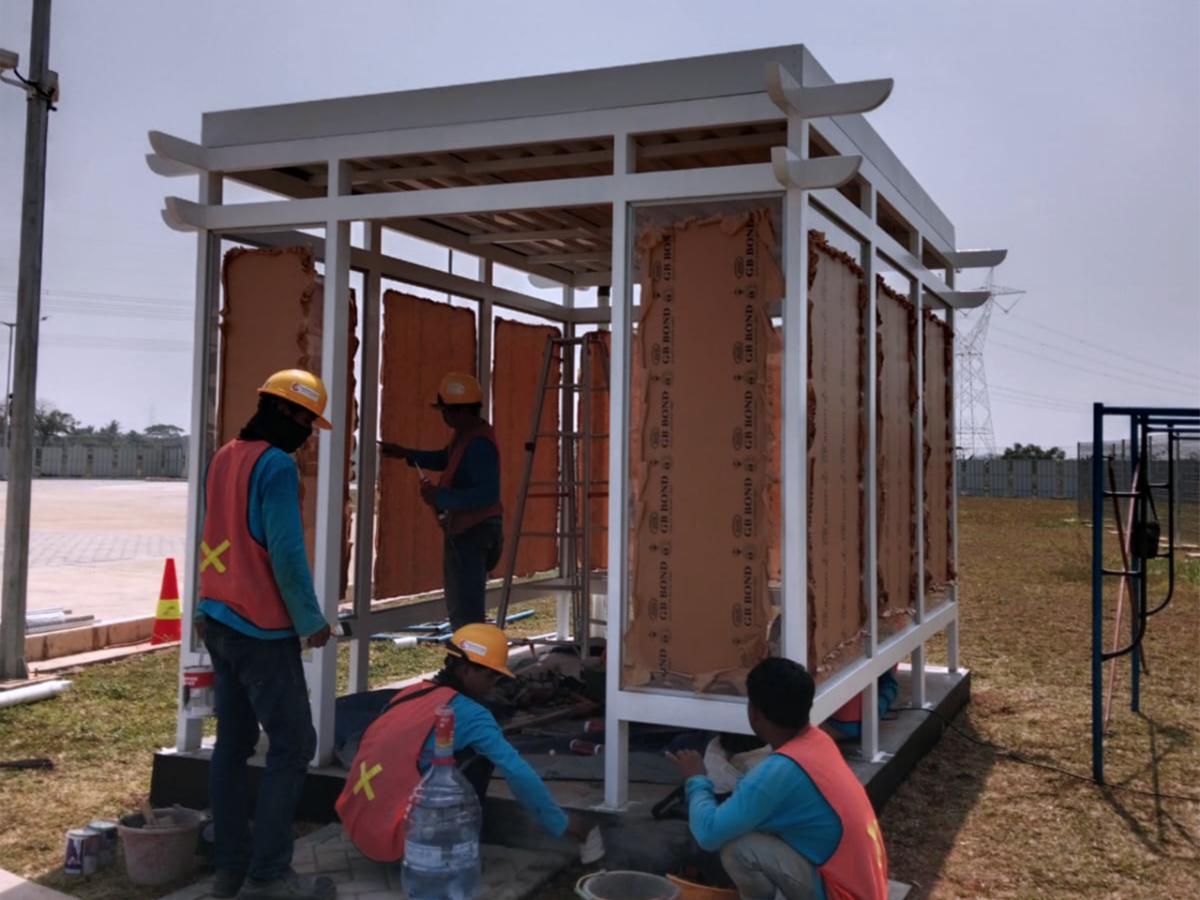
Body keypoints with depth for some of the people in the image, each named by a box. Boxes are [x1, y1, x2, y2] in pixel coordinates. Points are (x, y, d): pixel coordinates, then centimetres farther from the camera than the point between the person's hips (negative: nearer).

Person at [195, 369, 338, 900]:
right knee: (292, 745, -3)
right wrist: (312, 621, -9)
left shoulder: (221, 459, 10)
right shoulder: (276, 466, -16)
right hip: (262, 630, -9)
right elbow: (286, 553, -19)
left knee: (233, 743, 12)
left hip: (219, 621, 9)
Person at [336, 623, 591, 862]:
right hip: (400, 837, -7)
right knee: (481, 758, 3)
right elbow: (518, 773, -10)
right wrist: (562, 824, 1)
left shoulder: (411, 693, 13)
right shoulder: (467, 713, -8)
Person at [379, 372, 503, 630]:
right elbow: (445, 459, 28)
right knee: (460, 608, 21)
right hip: (463, 531, 11)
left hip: (473, 533, -11)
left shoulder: (479, 444, -24)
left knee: (466, 611, -9)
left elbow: (488, 493, -33)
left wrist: (440, 497, -30)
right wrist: (406, 454, 16)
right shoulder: (465, 435, 9)